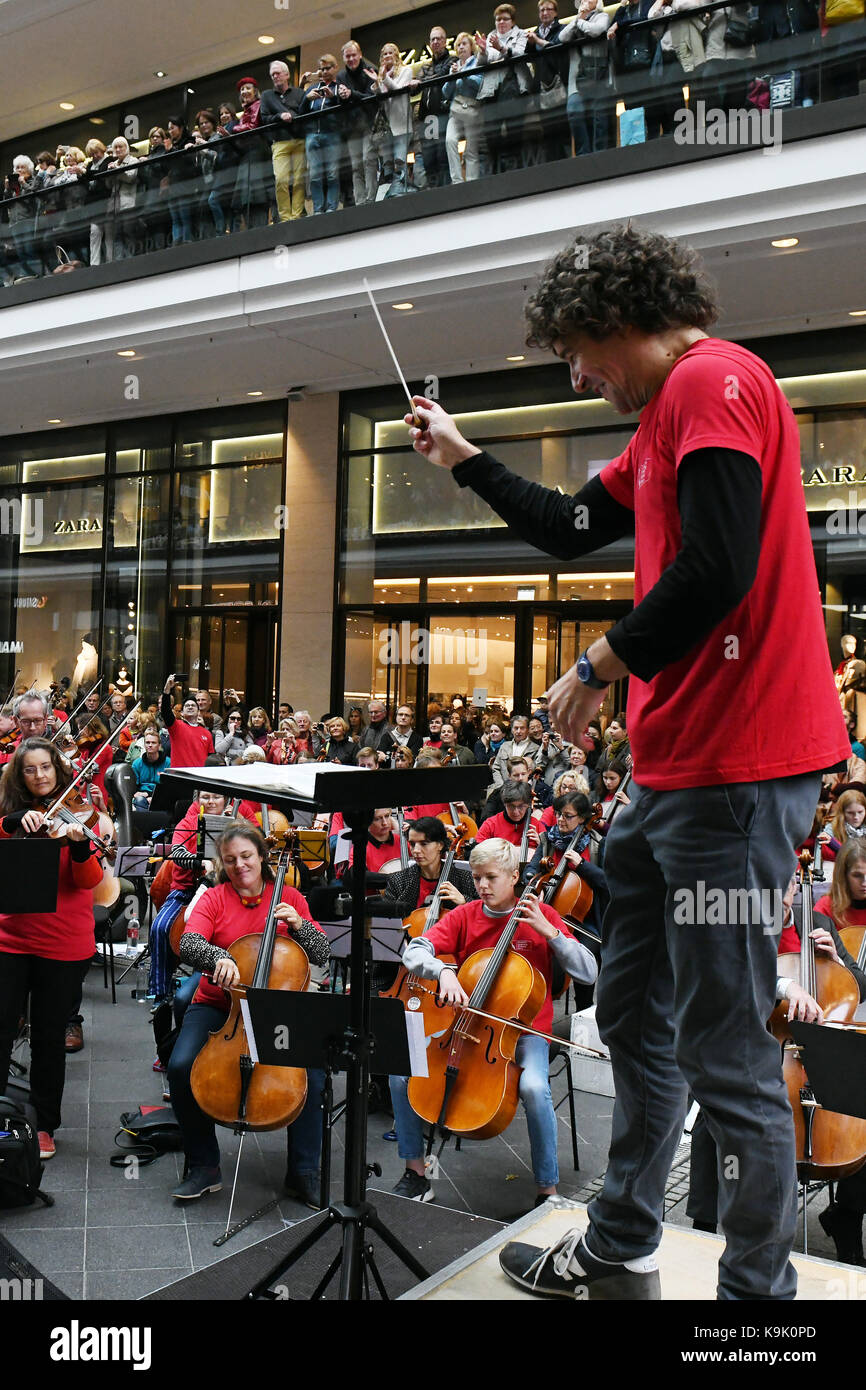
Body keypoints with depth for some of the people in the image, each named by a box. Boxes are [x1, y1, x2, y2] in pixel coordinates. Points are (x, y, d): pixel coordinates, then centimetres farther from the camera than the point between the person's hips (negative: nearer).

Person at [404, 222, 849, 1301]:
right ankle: (620, 1253, 34)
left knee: (725, 1059, -2)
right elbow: (571, 530, 31)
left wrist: (600, 667, -12)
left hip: (732, 774, -11)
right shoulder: (665, 418, 21)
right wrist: (461, 458, 33)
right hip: (670, 769, 11)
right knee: (634, 1018, 19)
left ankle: (759, 1289, 17)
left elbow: (721, 565, -24)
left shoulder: (712, 378, -11)